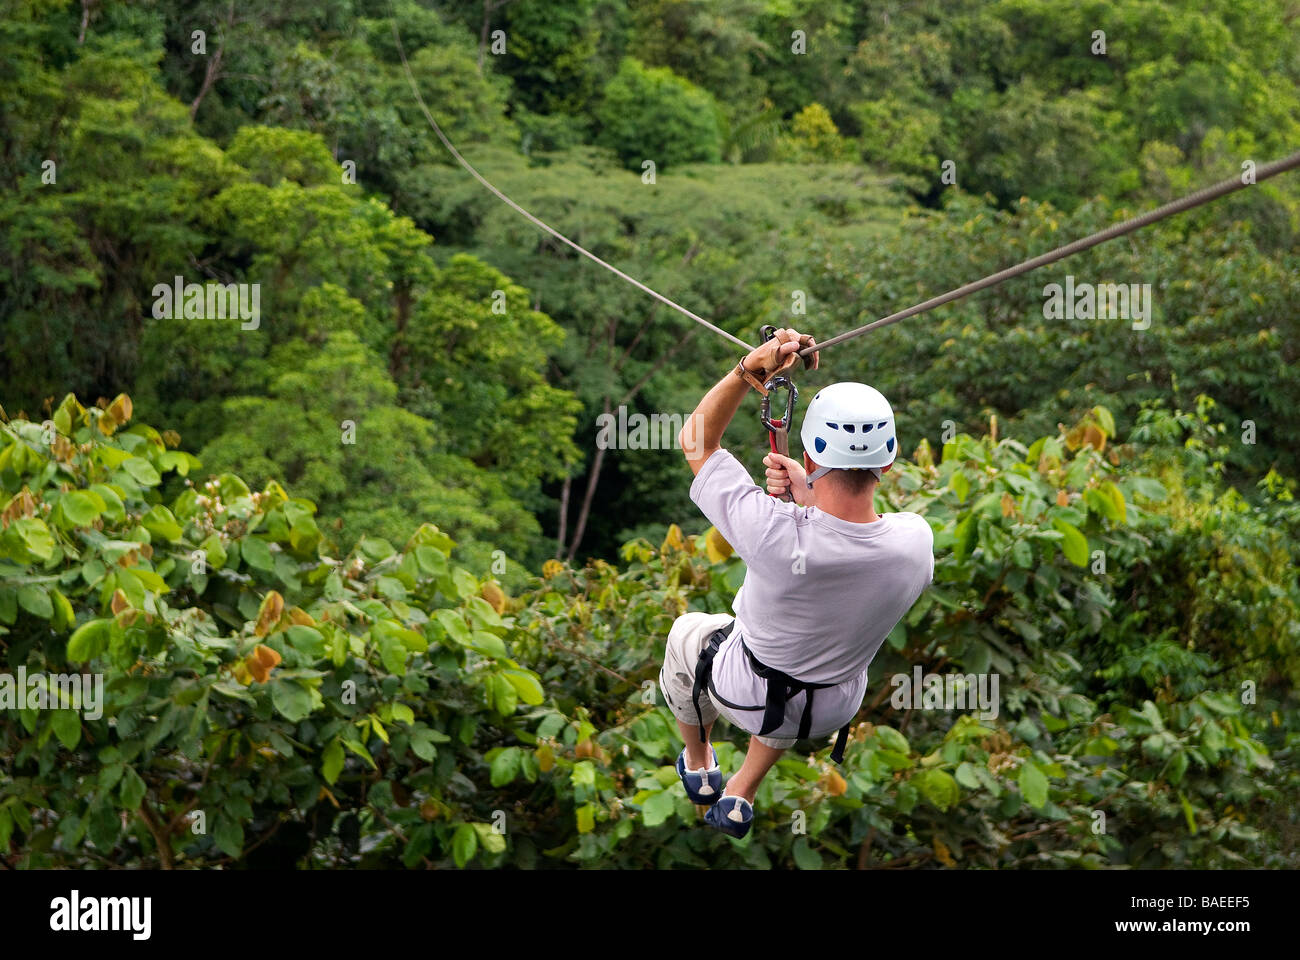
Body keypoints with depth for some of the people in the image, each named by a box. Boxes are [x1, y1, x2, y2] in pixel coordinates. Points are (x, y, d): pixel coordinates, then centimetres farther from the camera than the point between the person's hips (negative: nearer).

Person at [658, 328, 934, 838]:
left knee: (688, 629, 32)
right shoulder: (916, 539, -30)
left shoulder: (772, 533, -40)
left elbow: (696, 437, -25)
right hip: (835, 709, 3)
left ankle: (698, 765, 53)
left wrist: (752, 367, -32)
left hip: (744, 696, -2)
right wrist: (810, 498, -12)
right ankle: (741, 796, 48)